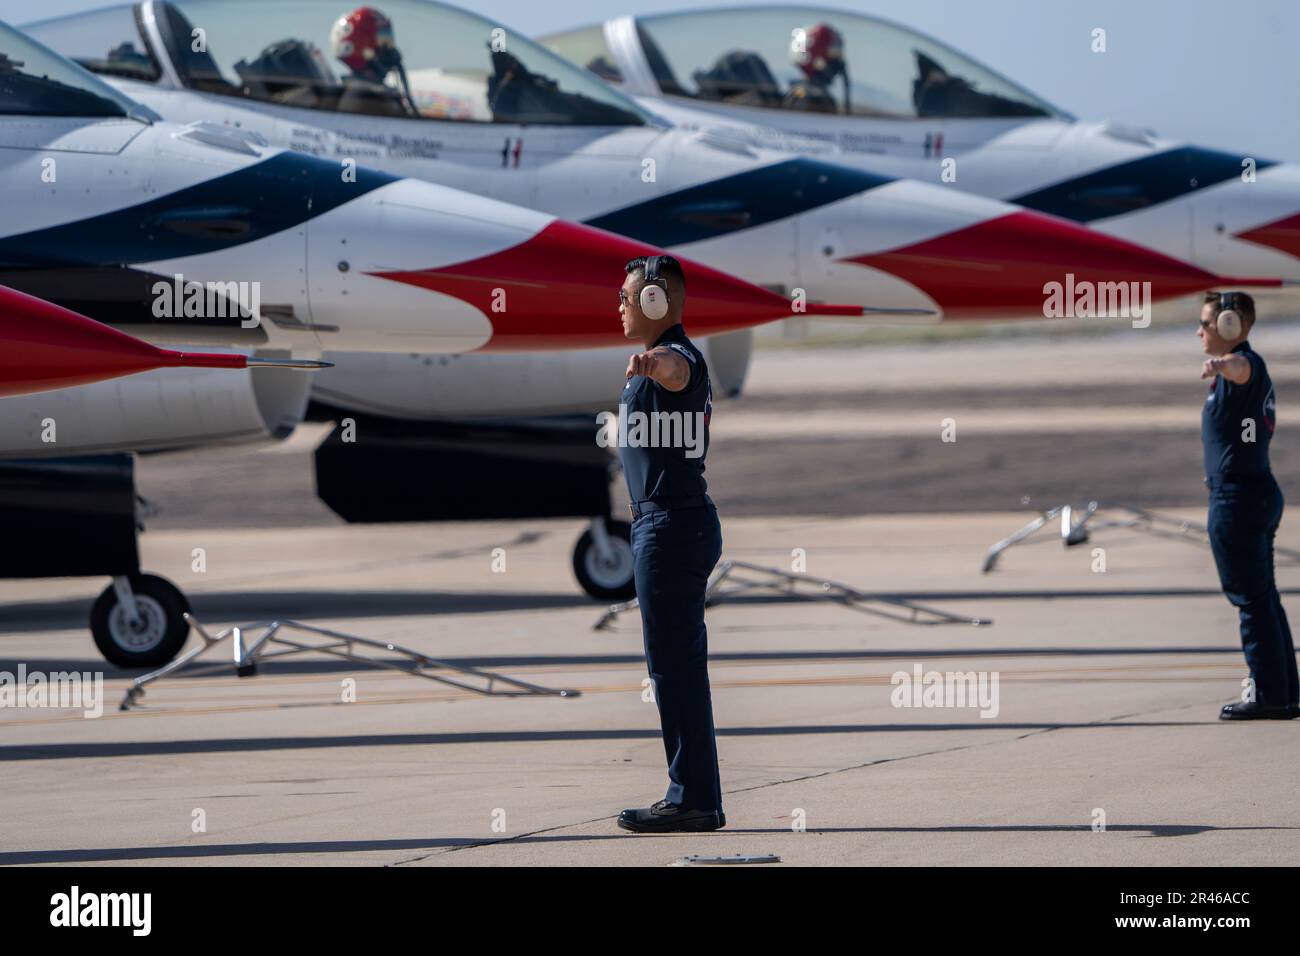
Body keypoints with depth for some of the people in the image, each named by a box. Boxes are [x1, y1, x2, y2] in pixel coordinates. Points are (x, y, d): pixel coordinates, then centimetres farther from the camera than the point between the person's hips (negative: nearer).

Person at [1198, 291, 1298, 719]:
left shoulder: (1246, 364, -16)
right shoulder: (1253, 372, 17)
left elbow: (1241, 366, -43)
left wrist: (1219, 365, -65)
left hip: (1237, 497, -11)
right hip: (1260, 491, 11)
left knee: (1252, 599, -8)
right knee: (1265, 598, 13)